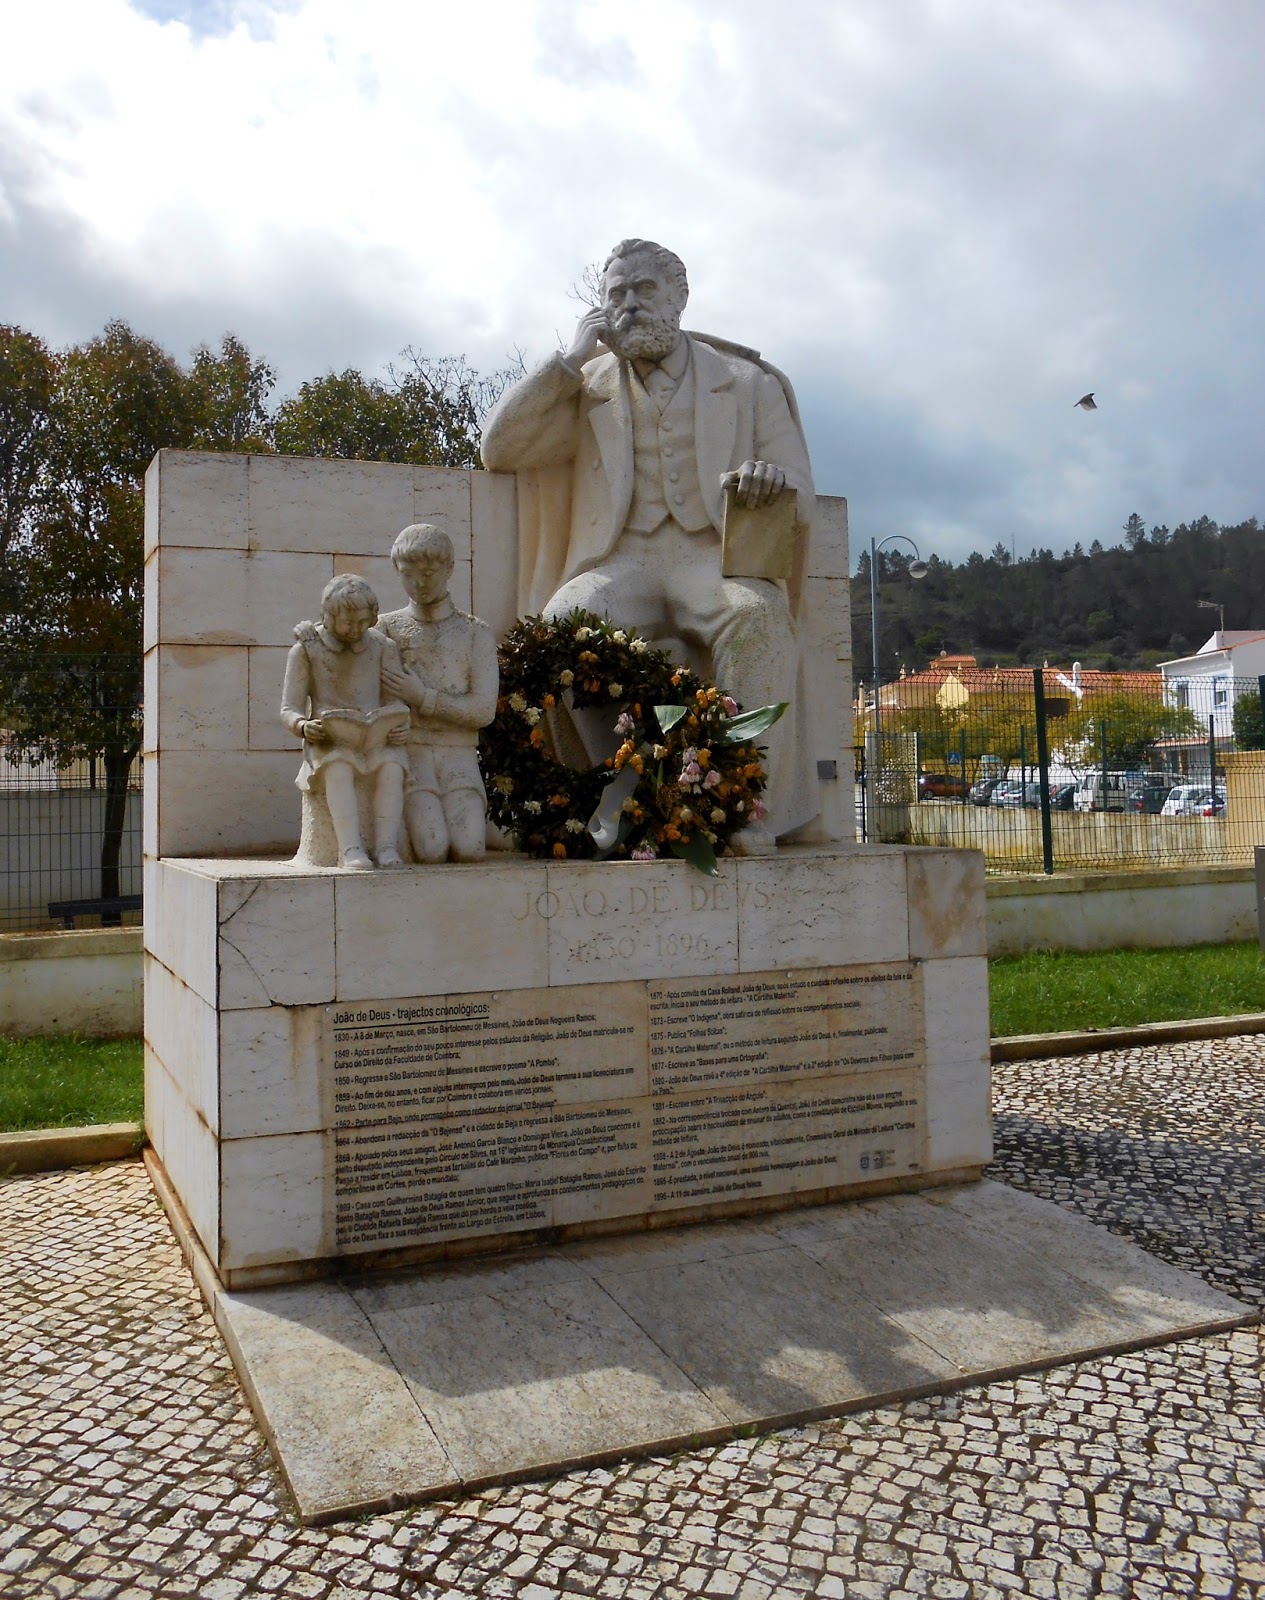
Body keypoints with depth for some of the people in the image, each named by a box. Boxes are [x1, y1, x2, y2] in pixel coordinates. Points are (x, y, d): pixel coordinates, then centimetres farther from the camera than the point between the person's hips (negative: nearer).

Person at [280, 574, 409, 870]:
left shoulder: (382, 648, 9)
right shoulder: (306, 650, 4)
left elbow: (397, 701, 8)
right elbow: (289, 709, 2)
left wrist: (400, 727, -16)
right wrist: (303, 726, -22)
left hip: (375, 740, 2)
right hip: (329, 741, -1)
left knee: (391, 767, -33)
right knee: (338, 769, -37)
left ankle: (386, 847, -36)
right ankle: (351, 849, -43)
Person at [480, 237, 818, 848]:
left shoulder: (747, 381, 17)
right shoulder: (586, 386, 20)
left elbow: (799, 493, 11)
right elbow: (498, 448, 9)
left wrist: (771, 481, -15)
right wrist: (571, 358, 6)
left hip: (715, 557, -1)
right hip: (620, 563, 1)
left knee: (758, 613, -36)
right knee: (566, 621, -33)